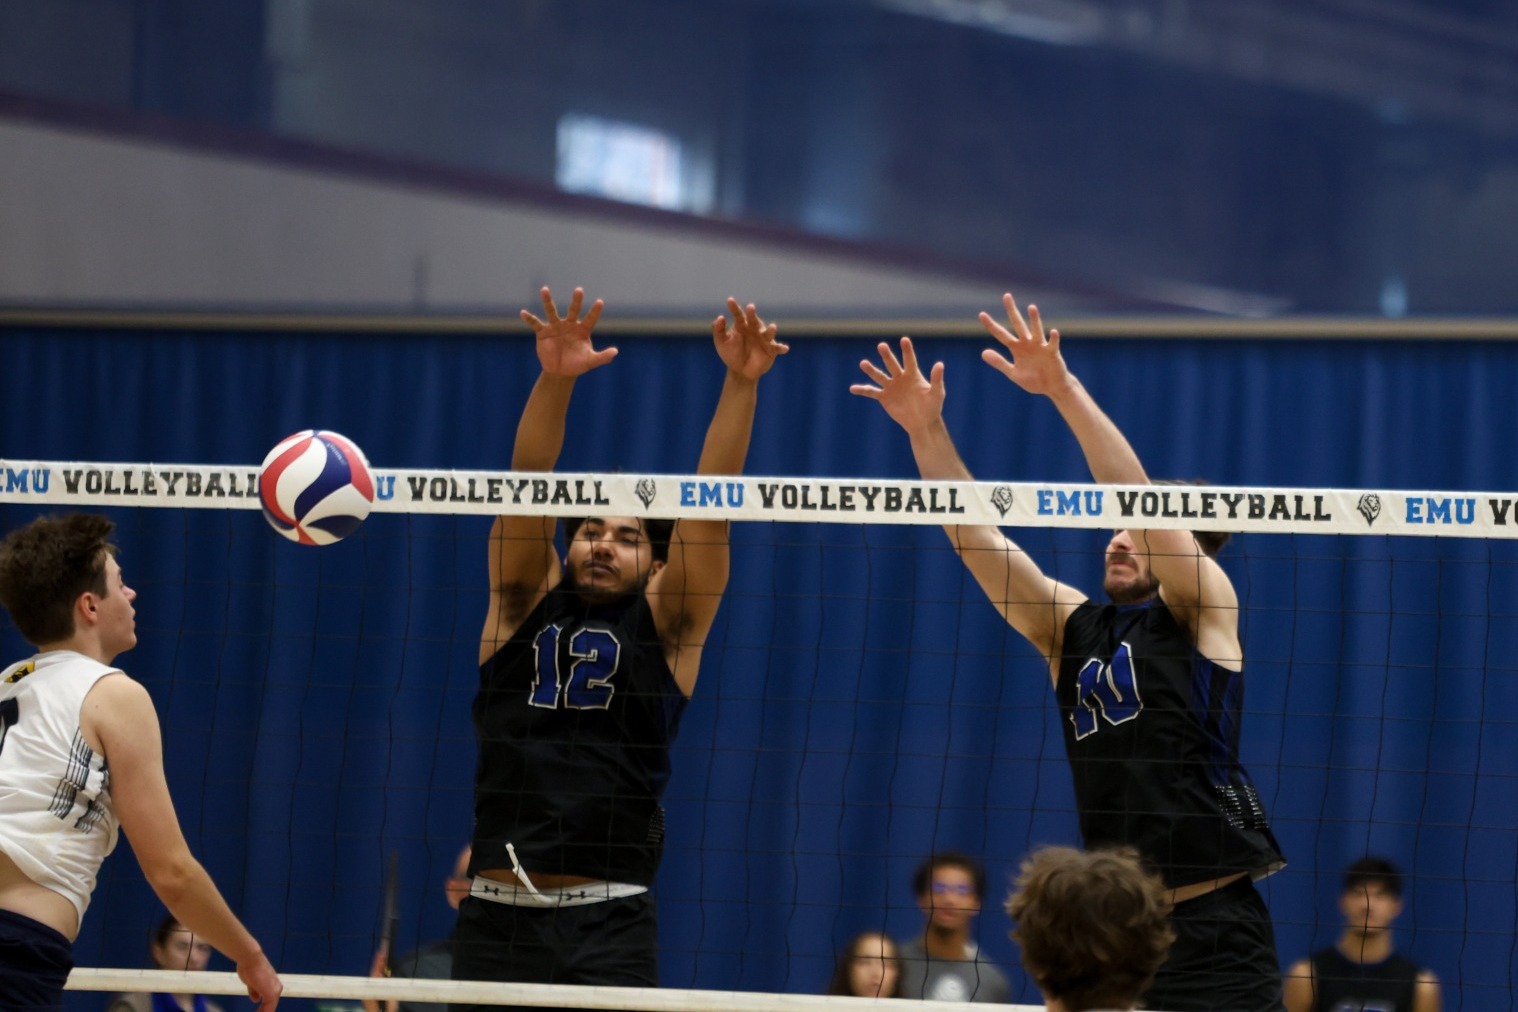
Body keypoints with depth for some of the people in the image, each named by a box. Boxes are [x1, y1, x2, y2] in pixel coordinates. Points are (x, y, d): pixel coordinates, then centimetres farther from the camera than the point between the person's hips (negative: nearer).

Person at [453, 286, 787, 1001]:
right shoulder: (524, 601, 11)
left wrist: (741, 384, -17)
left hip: (610, 922, -1)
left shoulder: (666, 622, 8)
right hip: (498, 915, 2)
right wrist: (554, 380, -20)